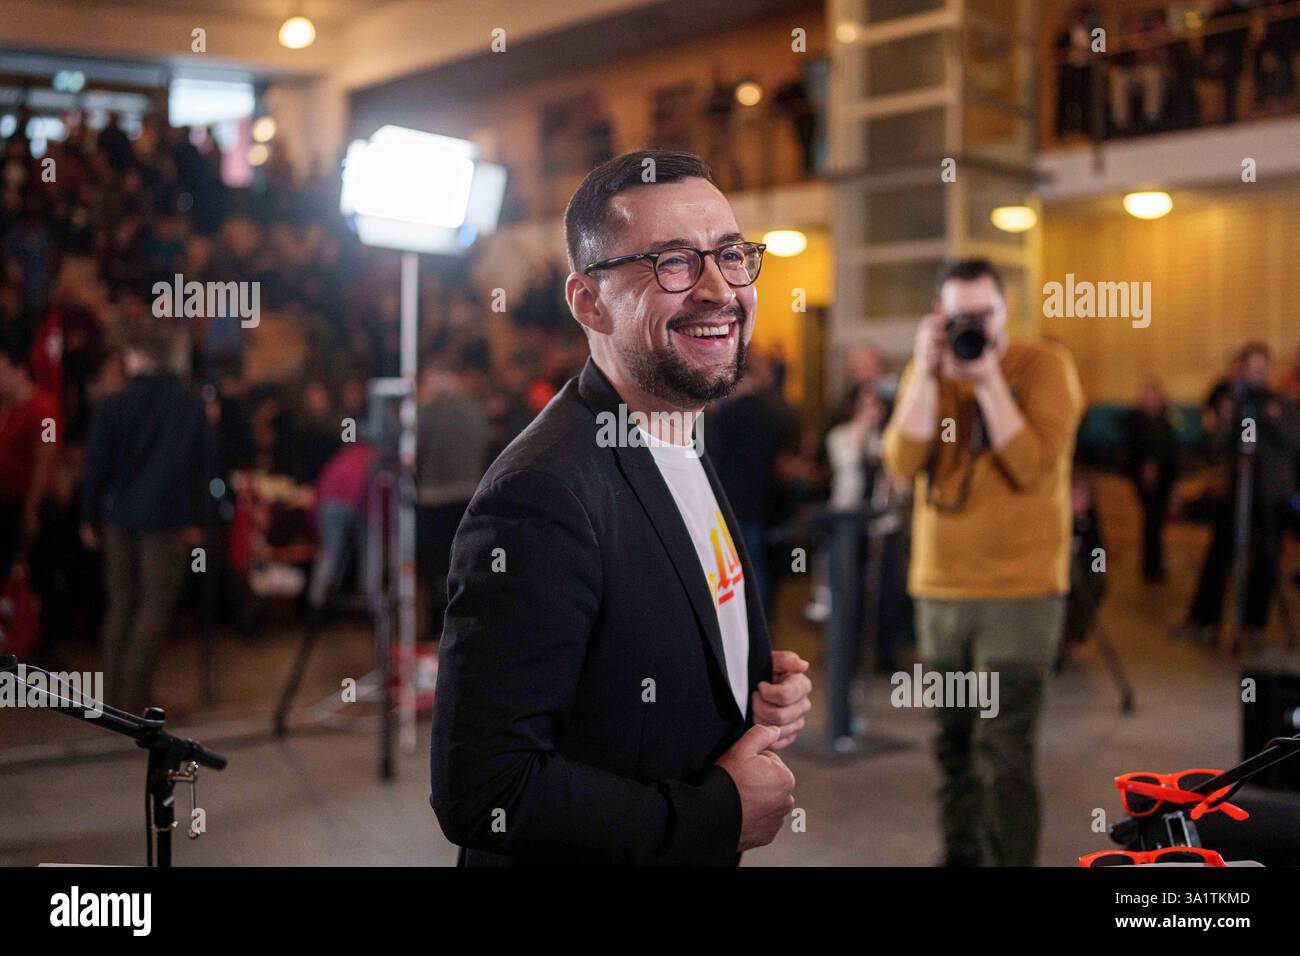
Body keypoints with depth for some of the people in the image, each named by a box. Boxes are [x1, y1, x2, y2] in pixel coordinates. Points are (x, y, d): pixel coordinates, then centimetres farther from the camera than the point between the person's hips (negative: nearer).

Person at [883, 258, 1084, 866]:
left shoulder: (1044, 367, -5)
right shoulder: (925, 374, 7)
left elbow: (1032, 467, -17)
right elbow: (903, 464, -7)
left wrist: (988, 379, -20)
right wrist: (928, 373, -14)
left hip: (1020, 592, -4)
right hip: (939, 588, 5)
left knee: (1002, 751, -10)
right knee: (954, 741, 14)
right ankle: (962, 852, 29)